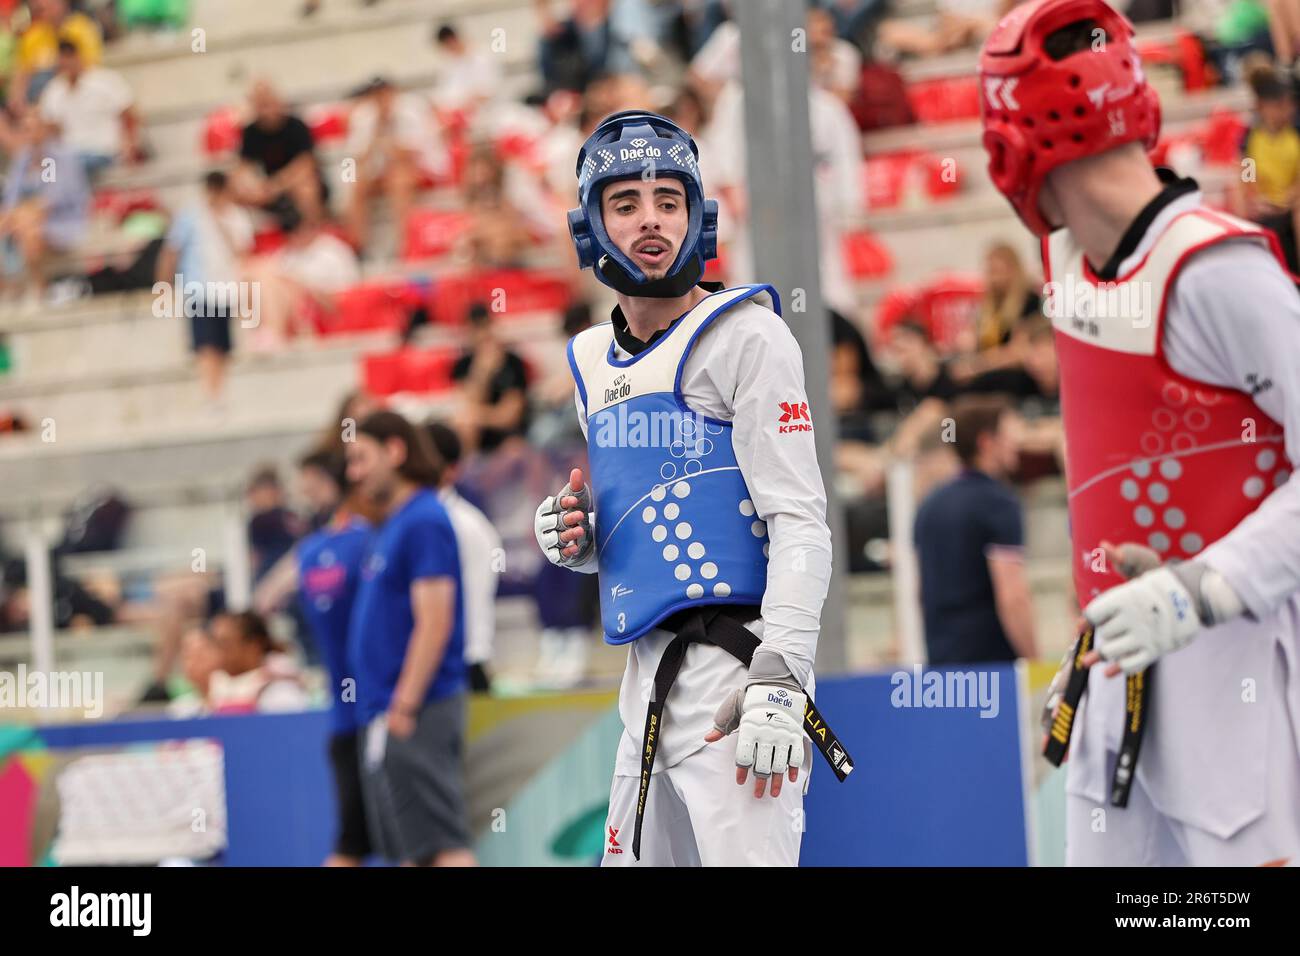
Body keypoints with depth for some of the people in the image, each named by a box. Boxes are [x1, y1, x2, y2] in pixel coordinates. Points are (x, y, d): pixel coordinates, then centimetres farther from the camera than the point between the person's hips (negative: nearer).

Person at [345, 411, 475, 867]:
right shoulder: (391, 526, 17)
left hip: (413, 713, -10)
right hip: (384, 713, 10)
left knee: (440, 845, -13)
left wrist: (404, 707, -22)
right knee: (409, 850, 10)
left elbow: (434, 624, -20)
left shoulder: (424, 523, -13)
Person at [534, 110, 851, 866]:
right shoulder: (595, 362, 17)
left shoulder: (745, 335, -5)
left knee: (744, 854, -18)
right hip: (648, 681, 7)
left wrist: (779, 681, -21)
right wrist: (573, 537, 4)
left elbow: (799, 519, -12)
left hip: (733, 660, -7)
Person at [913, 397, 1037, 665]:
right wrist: (1034, 662, -13)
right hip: (990, 658, -8)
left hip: (939, 656, 8)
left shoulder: (930, 505, 14)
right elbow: (1013, 596, -19)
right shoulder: (999, 503, -11)